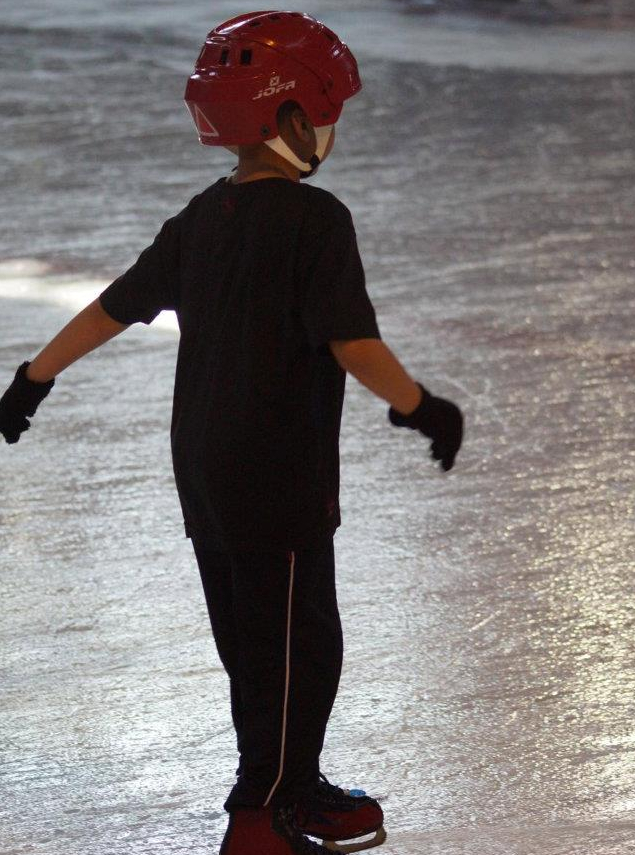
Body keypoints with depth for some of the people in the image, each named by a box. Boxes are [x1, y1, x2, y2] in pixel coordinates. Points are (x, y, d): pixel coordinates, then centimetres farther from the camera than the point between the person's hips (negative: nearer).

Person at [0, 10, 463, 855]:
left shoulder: (203, 218, 6)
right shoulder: (314, 221, -16)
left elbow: (111, 308, 13)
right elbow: (353, 343, -23)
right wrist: (420, 406, -10)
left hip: (205, 470, 8)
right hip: (282, 477, -8)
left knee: (252, 642, 17)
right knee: (298, 644, 1)